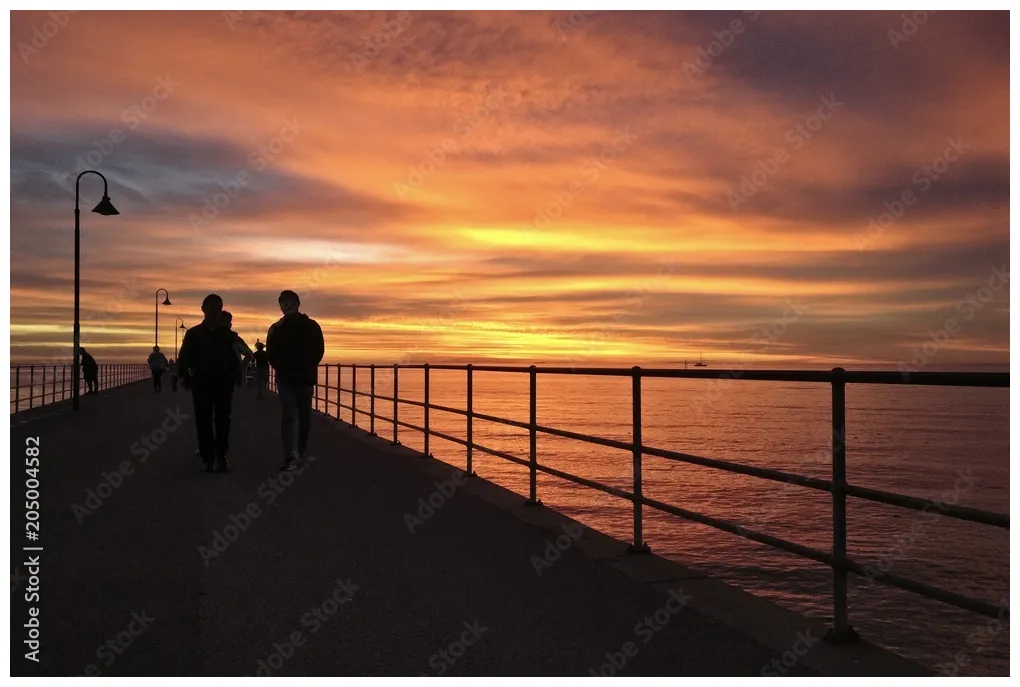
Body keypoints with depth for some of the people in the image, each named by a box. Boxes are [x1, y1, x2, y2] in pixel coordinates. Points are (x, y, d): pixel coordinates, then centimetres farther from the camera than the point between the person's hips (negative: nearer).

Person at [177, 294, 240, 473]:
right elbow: (184, 358, 2)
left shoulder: (228, 335, 8)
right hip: (202, 384, -1)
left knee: (223, 422, 1)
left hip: (223, 384, 1)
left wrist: (233, 378, -4)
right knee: (204, 423, -1)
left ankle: (222, 456, 8)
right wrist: (184, 376, -11)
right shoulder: (193, 333, 4)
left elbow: (234, 358, 7)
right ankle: (208, 459, 3)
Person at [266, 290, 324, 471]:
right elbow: (271, 353, 7)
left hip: (305, 379, 1)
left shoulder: (311, 326, 1)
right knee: (288, 417, -9)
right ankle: (290, 457, -15)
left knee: (305, 418, 9)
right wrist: (281, 369, 1)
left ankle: (301, 452, 25)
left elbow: (319, 351, 4)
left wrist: (308, 369, 1)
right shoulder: (276, 329, 4)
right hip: (285, 379, 0)